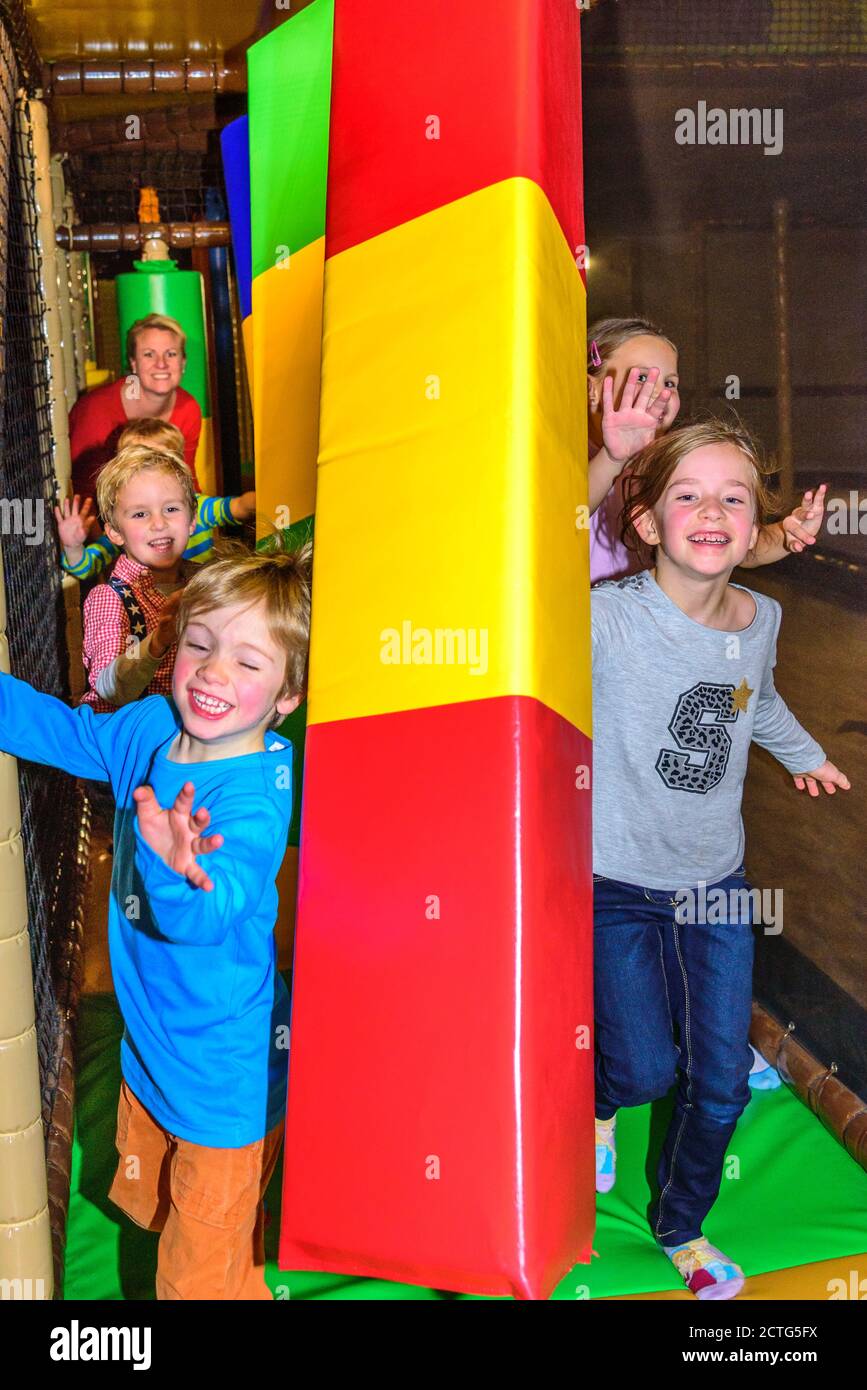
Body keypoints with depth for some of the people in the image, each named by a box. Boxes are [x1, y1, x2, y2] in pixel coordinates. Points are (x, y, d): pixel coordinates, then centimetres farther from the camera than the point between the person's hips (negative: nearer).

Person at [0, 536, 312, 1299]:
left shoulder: (257, 795, -31)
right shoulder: (150, 729, -9)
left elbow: (209, 912, -46)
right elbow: (64, 730, 12)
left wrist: (178, 867, -67)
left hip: (224, 1080, -8)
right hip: (150, 1050, 8)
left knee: (202, 1271, 9)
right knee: (153, 1207, 31)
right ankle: (238, 1276, 56)